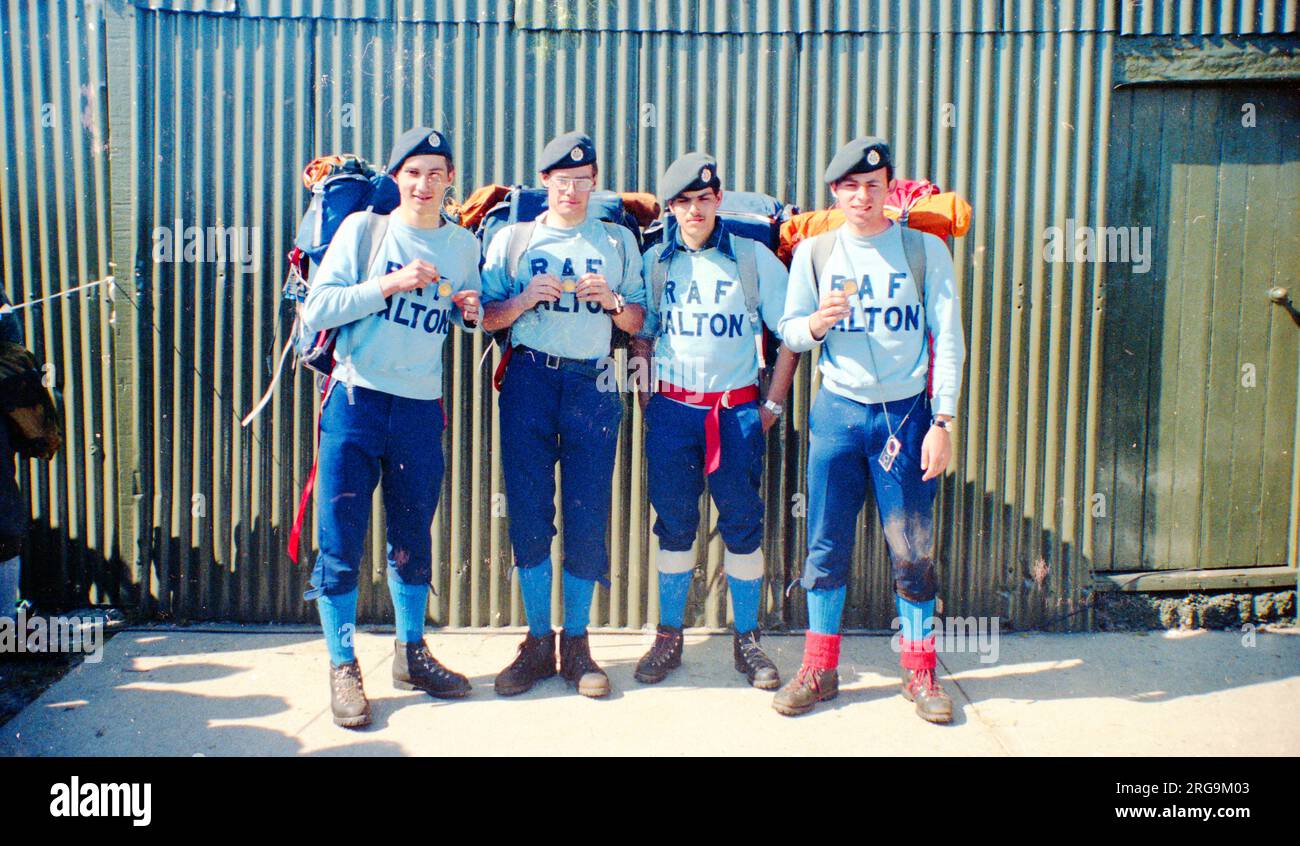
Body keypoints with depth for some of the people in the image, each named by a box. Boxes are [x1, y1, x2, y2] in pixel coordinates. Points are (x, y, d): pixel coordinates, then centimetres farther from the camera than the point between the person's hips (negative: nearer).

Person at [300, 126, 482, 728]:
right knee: (341, 543, 1)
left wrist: (470, 311, -1)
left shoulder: (464, 245, 9)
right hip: (356, 403, -3)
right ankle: (343, 667, 15)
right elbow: (316, 309, -8)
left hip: (421, 409, 3)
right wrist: (388, 283, -16)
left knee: (413, 540, 13)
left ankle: (410, 655, 30)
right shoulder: (363, 228, -2)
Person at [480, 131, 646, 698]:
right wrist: (527, 298, -9)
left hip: (592, 383, 0)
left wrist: (613, 300, -6)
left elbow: (636, 323, 13)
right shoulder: (512, 238, 12)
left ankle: (576, 643, 11)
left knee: (588, 517, -2)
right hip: (528, 380, 0)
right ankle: (537, 642, 12)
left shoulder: (618, 241, 14)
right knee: (529, 513, -1)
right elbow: (486, 316, 8)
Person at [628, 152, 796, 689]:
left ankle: (746, 640, 16)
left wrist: (772, 406, -1)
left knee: (743, 523, 3)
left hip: (737, 411, -1)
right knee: (673, 523, 6)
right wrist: (644, 399, 4)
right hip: (672, 409, 1)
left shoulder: (754, 258, 1)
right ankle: (668, 638, 18)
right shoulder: (654, 261, 6)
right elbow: (640, 335, 14)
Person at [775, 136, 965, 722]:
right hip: (836, 410, 1)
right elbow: (789, 333, 9)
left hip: (906, 412, -1)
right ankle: (819, 669, 18)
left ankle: (920, 670, 18)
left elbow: (948, 339, 0)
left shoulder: (925, 250, 2)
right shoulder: (813, 252, 5)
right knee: (826, 545, 5)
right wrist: (817, 324, -15)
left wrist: (942, 422, -6)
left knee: (913, 549, 3)